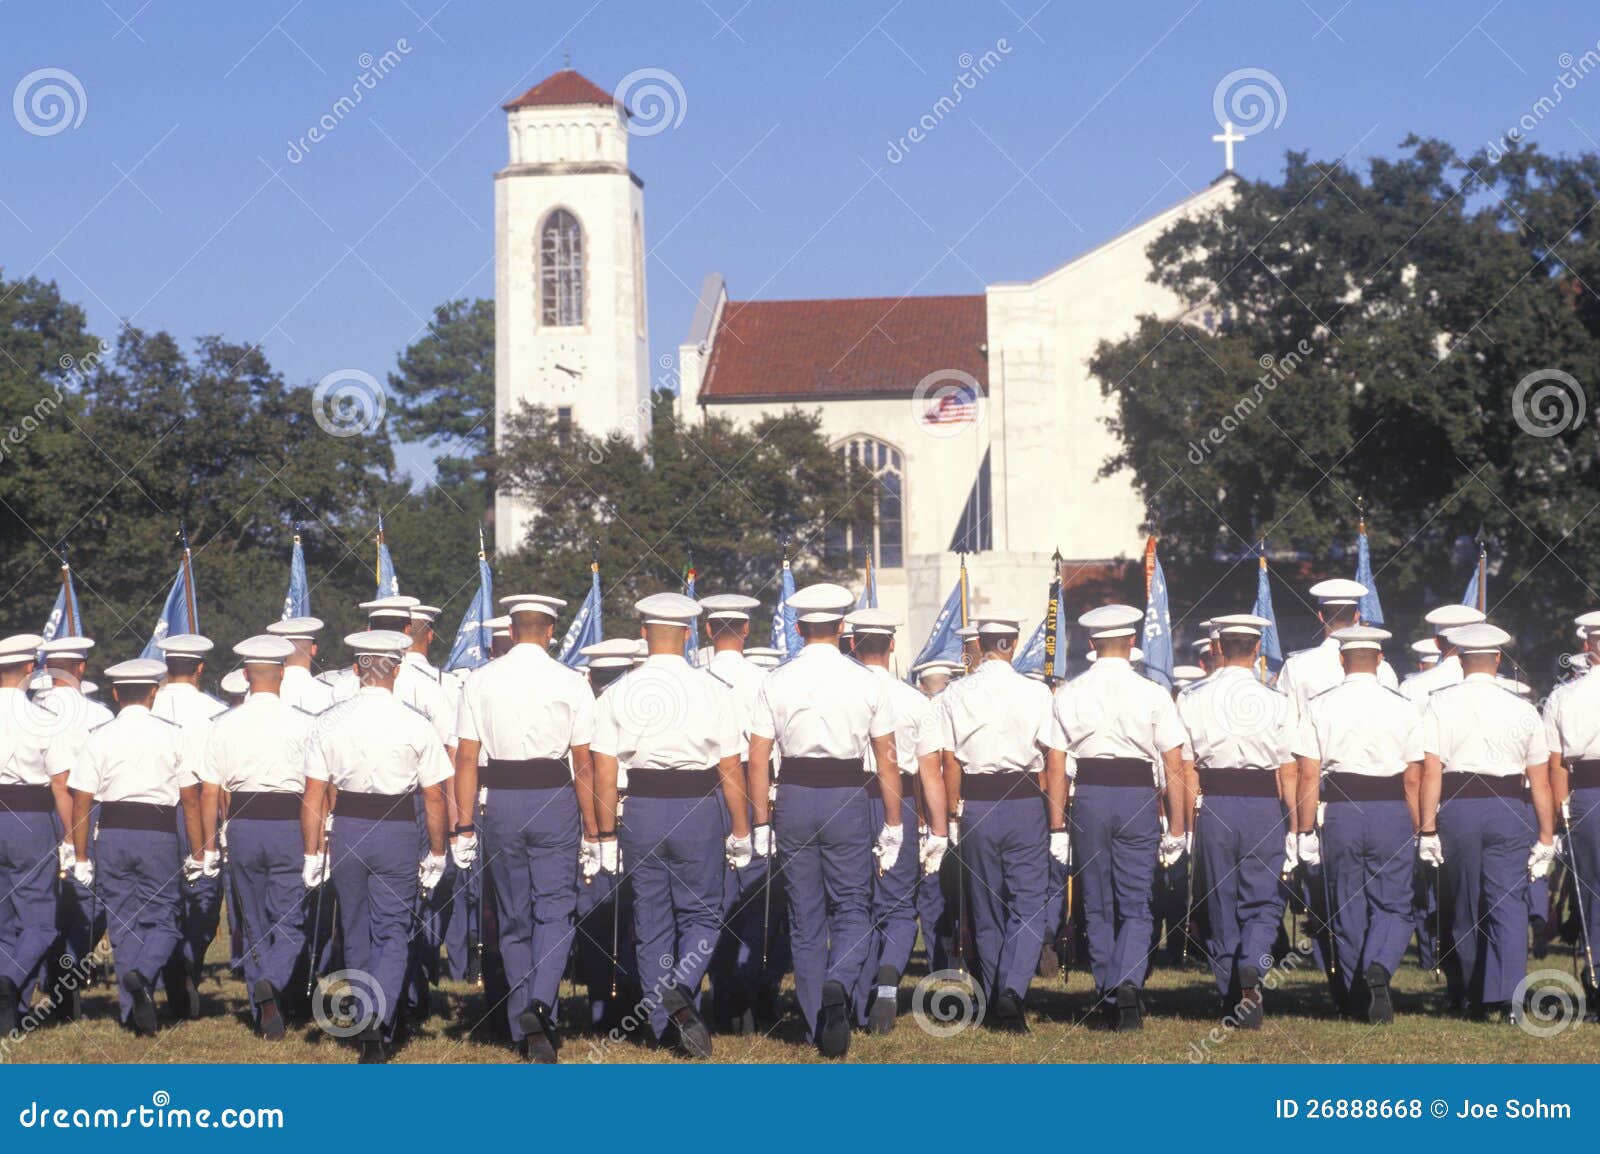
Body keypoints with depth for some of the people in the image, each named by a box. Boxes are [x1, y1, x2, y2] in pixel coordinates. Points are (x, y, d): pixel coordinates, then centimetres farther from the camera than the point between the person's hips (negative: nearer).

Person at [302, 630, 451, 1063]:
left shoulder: (330, 722, -2)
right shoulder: (415, 724, -7)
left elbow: (314, 795, -3)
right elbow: (434, 796, -5)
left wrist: (312, 852, 4)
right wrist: (436, 854, 5)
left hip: (346, 830, 2)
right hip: (397, 832, -2)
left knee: (356, 931, 17)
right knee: (393, 933, 5)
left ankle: (365, 1025, 28)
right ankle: (378, 1020, -14)